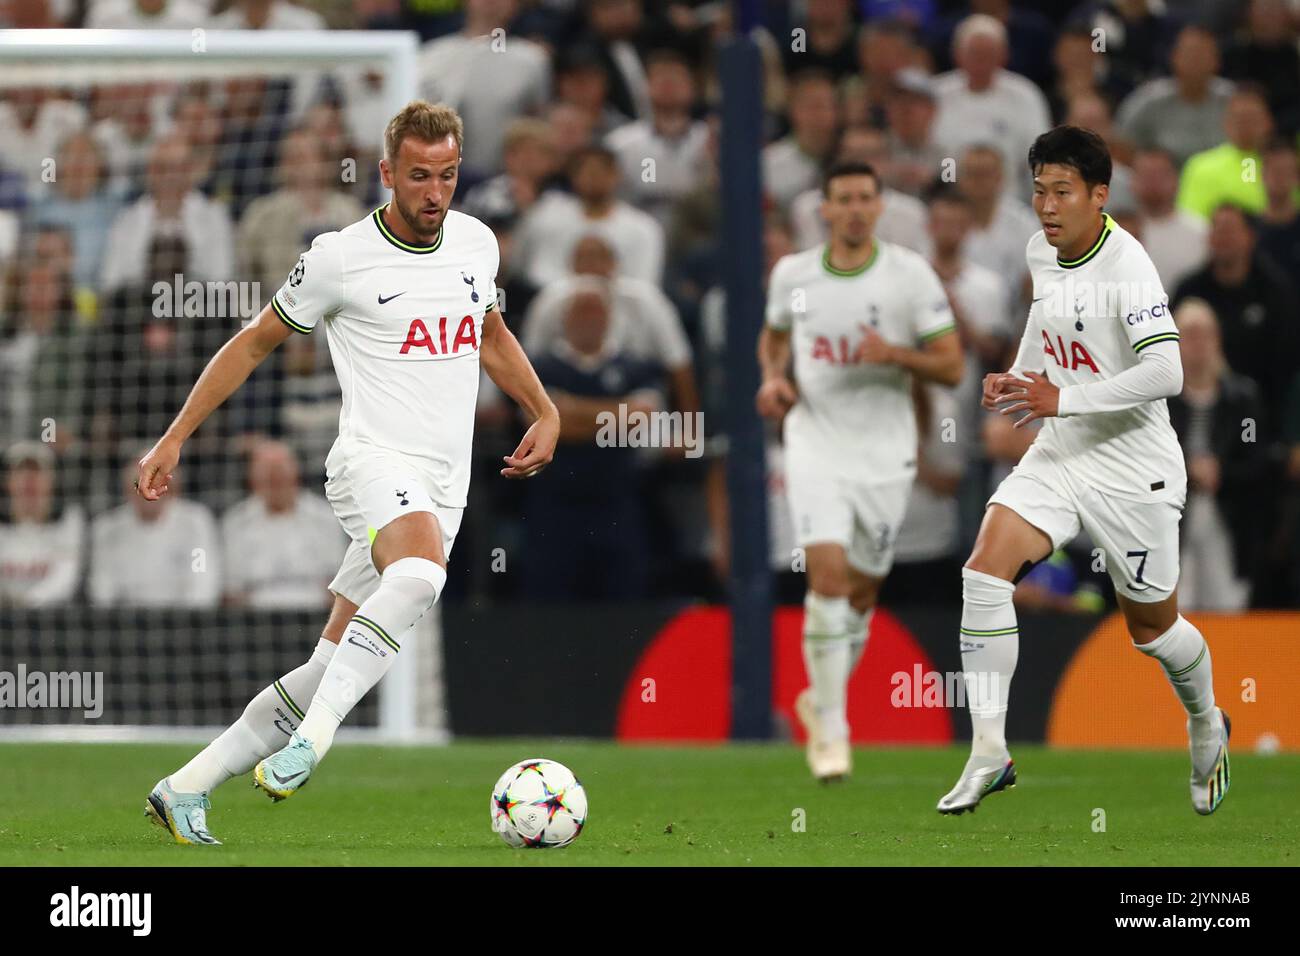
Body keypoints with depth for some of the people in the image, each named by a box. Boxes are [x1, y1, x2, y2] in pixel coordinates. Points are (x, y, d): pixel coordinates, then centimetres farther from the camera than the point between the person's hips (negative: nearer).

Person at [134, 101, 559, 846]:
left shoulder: (476, 242, 11)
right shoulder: (341, 258, -4)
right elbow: (255, 343, 6)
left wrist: (546, 413, 20)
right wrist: (175, 438, 4)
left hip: (445, 489, 6)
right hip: (375, 458, -6)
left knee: (335, 671, 0)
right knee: (420, 575, -38)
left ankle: (189, 787, 9)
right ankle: (310, 740, -40)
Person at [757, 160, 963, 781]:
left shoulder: (909, 273, -4)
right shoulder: (792, 274, 3)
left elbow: (951, 366, -4)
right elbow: (774, 334, 23)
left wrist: (895, 354, -21)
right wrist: (773, 377, 2)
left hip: (885, 454, 0)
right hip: (815, 447, 0)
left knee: (862, 593, 9)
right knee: (828, 577, -17)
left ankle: (820, 702, 34)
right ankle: (831, 729, -11)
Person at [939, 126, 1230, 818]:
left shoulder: (1126, 266, -22)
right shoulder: (1040, 250, 2)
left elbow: (1164, 374, -31)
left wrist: (1061, 399, -31)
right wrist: (1014, 378, 9)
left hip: (1134, 469, -6)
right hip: (1059, 451, 6)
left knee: (1152, 626, 9)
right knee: (986, 569, -17)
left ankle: (1207, 726, 41)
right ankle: (989, 752, -17)